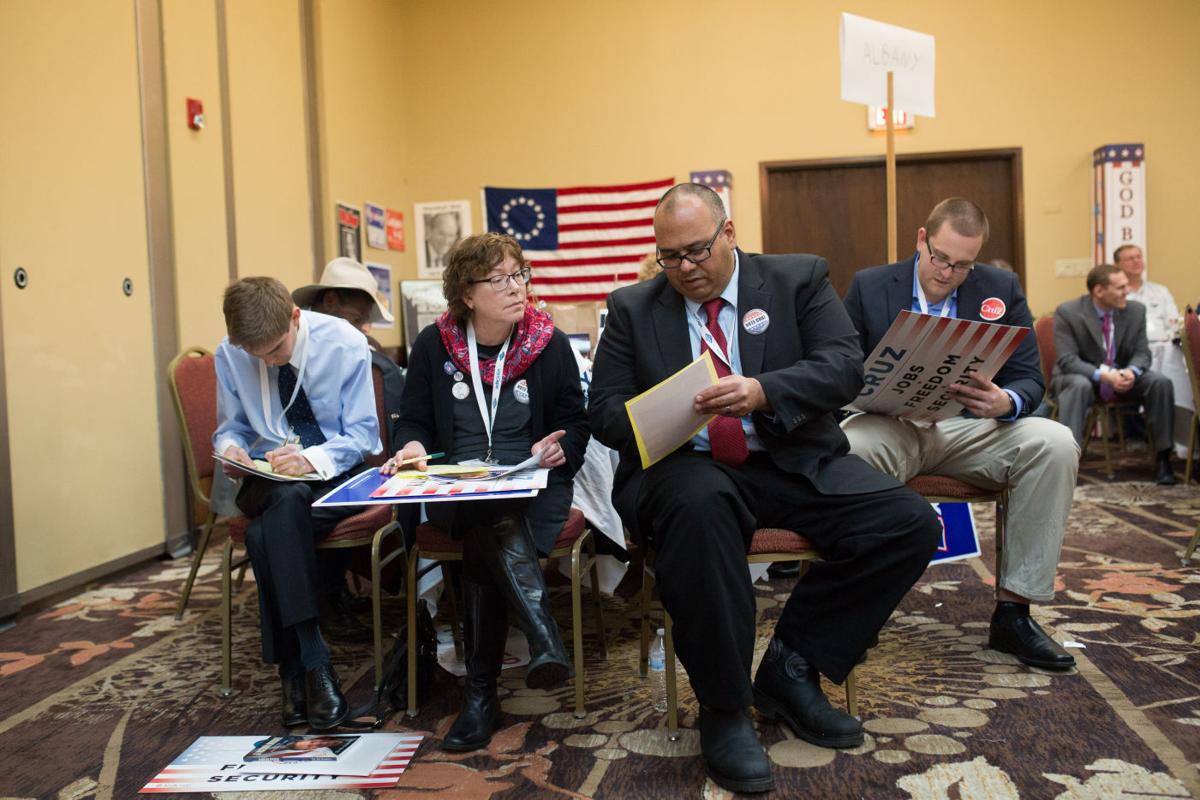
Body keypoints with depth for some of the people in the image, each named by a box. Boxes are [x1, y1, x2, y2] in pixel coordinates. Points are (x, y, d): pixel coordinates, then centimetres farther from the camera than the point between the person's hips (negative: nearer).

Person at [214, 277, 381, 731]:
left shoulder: (345, 344, -11)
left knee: (267, 535, -34)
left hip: (340, 473, -2)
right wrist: (230, 447, -14)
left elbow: (362, 434, -10)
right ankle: (312, 664, -32)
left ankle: (294, 671, -24)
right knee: (288, 501, -36)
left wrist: (311, 459, -28)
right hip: (271, 481, 3)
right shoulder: (230, 355, -1)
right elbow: (230, 426, 11)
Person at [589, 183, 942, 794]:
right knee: (698, 504, -38)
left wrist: (763, 391, -24)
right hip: (687, 466, -1)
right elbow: (605, 412, 6)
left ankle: (791, 668, -1)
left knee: (911, 525, -19)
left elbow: (845, 367, -5)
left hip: (795, 462, 2)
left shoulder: (800, 279, 8)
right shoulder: (632, 308, 11)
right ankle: (723, 707, -19)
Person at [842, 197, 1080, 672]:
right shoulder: (869, 286, 4)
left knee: (1055, 444, -26)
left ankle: (1013, 611, -17)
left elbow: (1030, 380, 3)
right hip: (890, 426, -2)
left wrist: (1005, 402, -22)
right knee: (843, 450, -37)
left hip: (971, 427, 2)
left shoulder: (1002, 290, 6)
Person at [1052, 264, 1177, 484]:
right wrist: (1102, 375, -35)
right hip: (1081, 376, -4)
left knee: (1161, 383, -20)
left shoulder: (1136, 310, -2)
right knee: (1079, 385, -38)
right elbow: (1067, 359, -20)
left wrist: (1131, 371, -25)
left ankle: (1162, 457, -11)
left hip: (1123, 376, 4)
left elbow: (1142, 353, 0)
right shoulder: (1067, 312, -15)